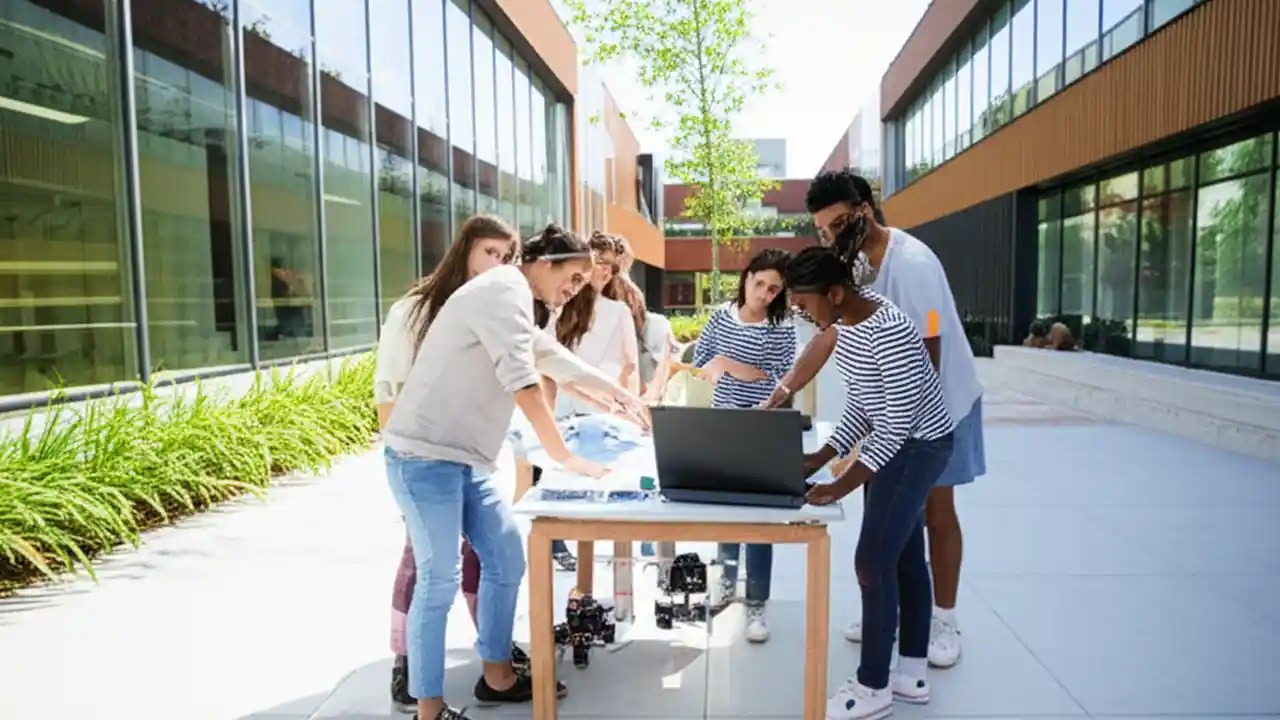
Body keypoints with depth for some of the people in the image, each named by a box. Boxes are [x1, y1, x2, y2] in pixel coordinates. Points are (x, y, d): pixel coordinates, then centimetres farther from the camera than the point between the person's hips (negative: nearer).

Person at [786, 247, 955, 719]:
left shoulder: (889, 333, -28)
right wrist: (819, 459, 4)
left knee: (873, 560, -6)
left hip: (917, 446, -9)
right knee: (906, 555, 15)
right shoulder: (846, 323, 1)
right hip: (895, 443, 9)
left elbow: (896, 426, -26)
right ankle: (913, 674, 28)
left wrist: (840, 487, -26)